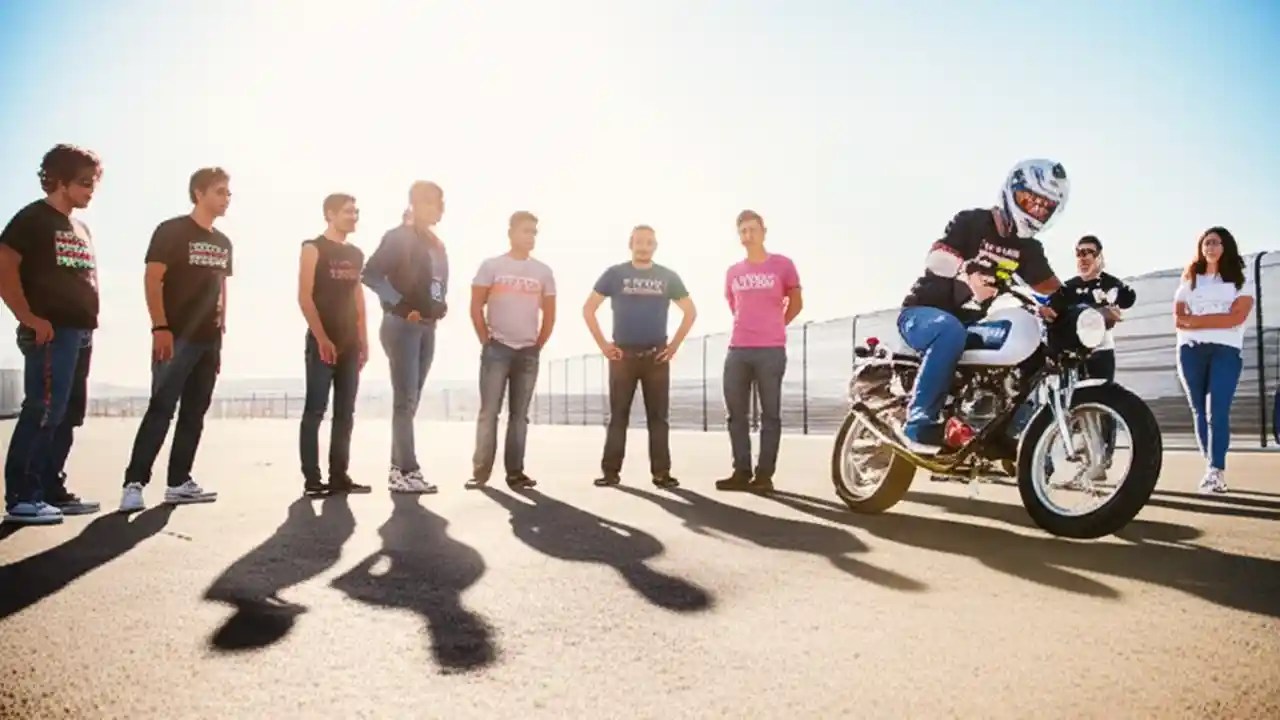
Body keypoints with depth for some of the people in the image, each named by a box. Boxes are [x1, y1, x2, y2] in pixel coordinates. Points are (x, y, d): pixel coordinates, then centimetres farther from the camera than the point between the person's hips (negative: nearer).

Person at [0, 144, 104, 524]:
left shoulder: (81, 229, 20)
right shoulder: (33, 218, -4)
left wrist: (89, 322, 13)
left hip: (80, 332, 9)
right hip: (51, 332, -9)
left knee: (68, 415, 10)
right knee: (43, 412, -11)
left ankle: (52, 491, 18)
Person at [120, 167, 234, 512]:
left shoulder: (223, 243, 15)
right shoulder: (172, 231, -5)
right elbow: (152, 280, -11)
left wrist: (221, 332, 14)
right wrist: (160, 328, -19)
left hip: (209, 341, 7)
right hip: (176, 337, -7)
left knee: (194, 413, 8)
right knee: (161, 409, -11)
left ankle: (179, 482, 15)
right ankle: (134, 483, -6)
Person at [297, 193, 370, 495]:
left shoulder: (356, 254, 15)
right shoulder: (313, 248, -2)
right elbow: (305, 297, -9)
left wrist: (363, 340, 11)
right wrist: (321, 338, -16)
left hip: (350, 343, 6)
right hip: (322, 342, -6)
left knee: (345, 413, 6)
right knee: (315, 410, -5)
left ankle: (339, 476, 12)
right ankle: (312, 478, 0)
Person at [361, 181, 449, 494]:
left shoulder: (437, 245, 17)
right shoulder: (398, 237, -5)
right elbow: (372, 274, -14)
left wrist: (440, 305, 8)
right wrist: (401, 305, -19)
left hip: (427, 327, 7)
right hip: (402, 325, -7)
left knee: (410, 401, 8)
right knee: (405, 400, -9)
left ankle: (398, 469, 14)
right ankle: (408, 471, -6)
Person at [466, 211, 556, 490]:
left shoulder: (543, 271, 9)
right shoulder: (491, 266, 1)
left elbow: (549, 314, 12)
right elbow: (476, 307, 0)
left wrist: (539, 345, 6)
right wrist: (486, 341, -3)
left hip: (528, 352, 3)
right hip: (497, 349, -3)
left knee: (519, 414, 6)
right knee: (489, 411, -3)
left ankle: (515, 471, 12)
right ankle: (480, 470, 3)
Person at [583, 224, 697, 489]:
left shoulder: (668, 277, 6)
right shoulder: (615, 274, 2)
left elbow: (690, 311, 12)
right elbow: (588, 309, 4)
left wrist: (674, 345, 3)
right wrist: (603, 344, -2)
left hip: (657, 356, 1)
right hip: (622, 355, -1)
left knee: (658, 416, 3)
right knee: (618, 416, 2)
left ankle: (661, 473, 9)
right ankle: (611, 472, 9)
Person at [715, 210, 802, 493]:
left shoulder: (782, 264, 2)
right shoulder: (733, 272, 13)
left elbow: (796, 303, 11)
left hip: (771, 350, -4)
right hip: (737, 350, 4)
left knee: (770, 413, -1)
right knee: (736, 413, 4)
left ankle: (764, 474, 3)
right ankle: (741, 472, 11)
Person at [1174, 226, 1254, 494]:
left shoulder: (1241, 280, 11)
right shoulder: (1189, 280, 19)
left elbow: (1236, 317, -6)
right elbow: (1178, 320, 6)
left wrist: (1196, 320, -7)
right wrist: (1217, 319, -8)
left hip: (1225, 350, -3)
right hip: (1190, 350, 3)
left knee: (1217, 411, -16)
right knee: (1200, 411, 2)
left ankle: (1216, 471, -19)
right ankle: (1214, 470, 7)